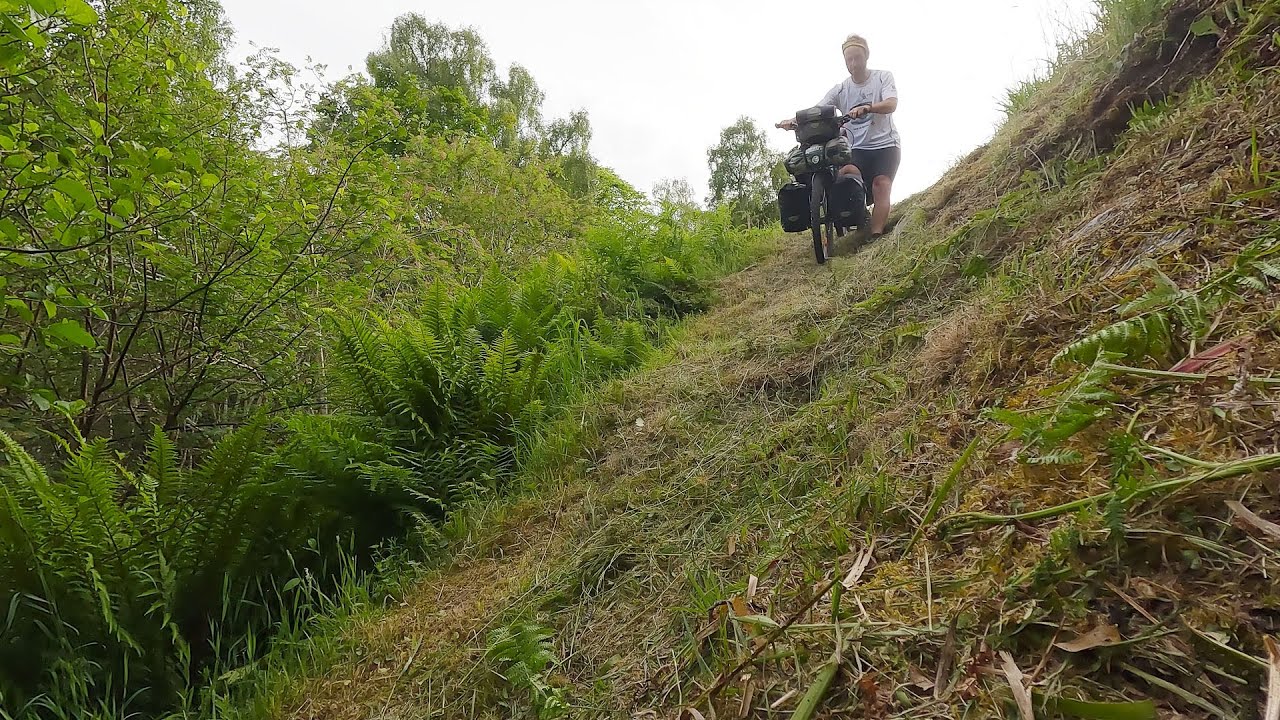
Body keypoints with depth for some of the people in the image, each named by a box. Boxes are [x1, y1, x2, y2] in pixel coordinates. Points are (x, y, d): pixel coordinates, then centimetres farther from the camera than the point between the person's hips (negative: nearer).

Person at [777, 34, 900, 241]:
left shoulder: (883, 77, 1)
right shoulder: (840, 89, 5)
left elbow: (891, 104, -16)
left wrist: (866, 108, -36)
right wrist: (794, 120, -27)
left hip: (885, 144, -2)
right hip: (857, 148, 2)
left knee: (881, 184, -23)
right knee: (848, 172, -31)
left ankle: (876, 236, -30)